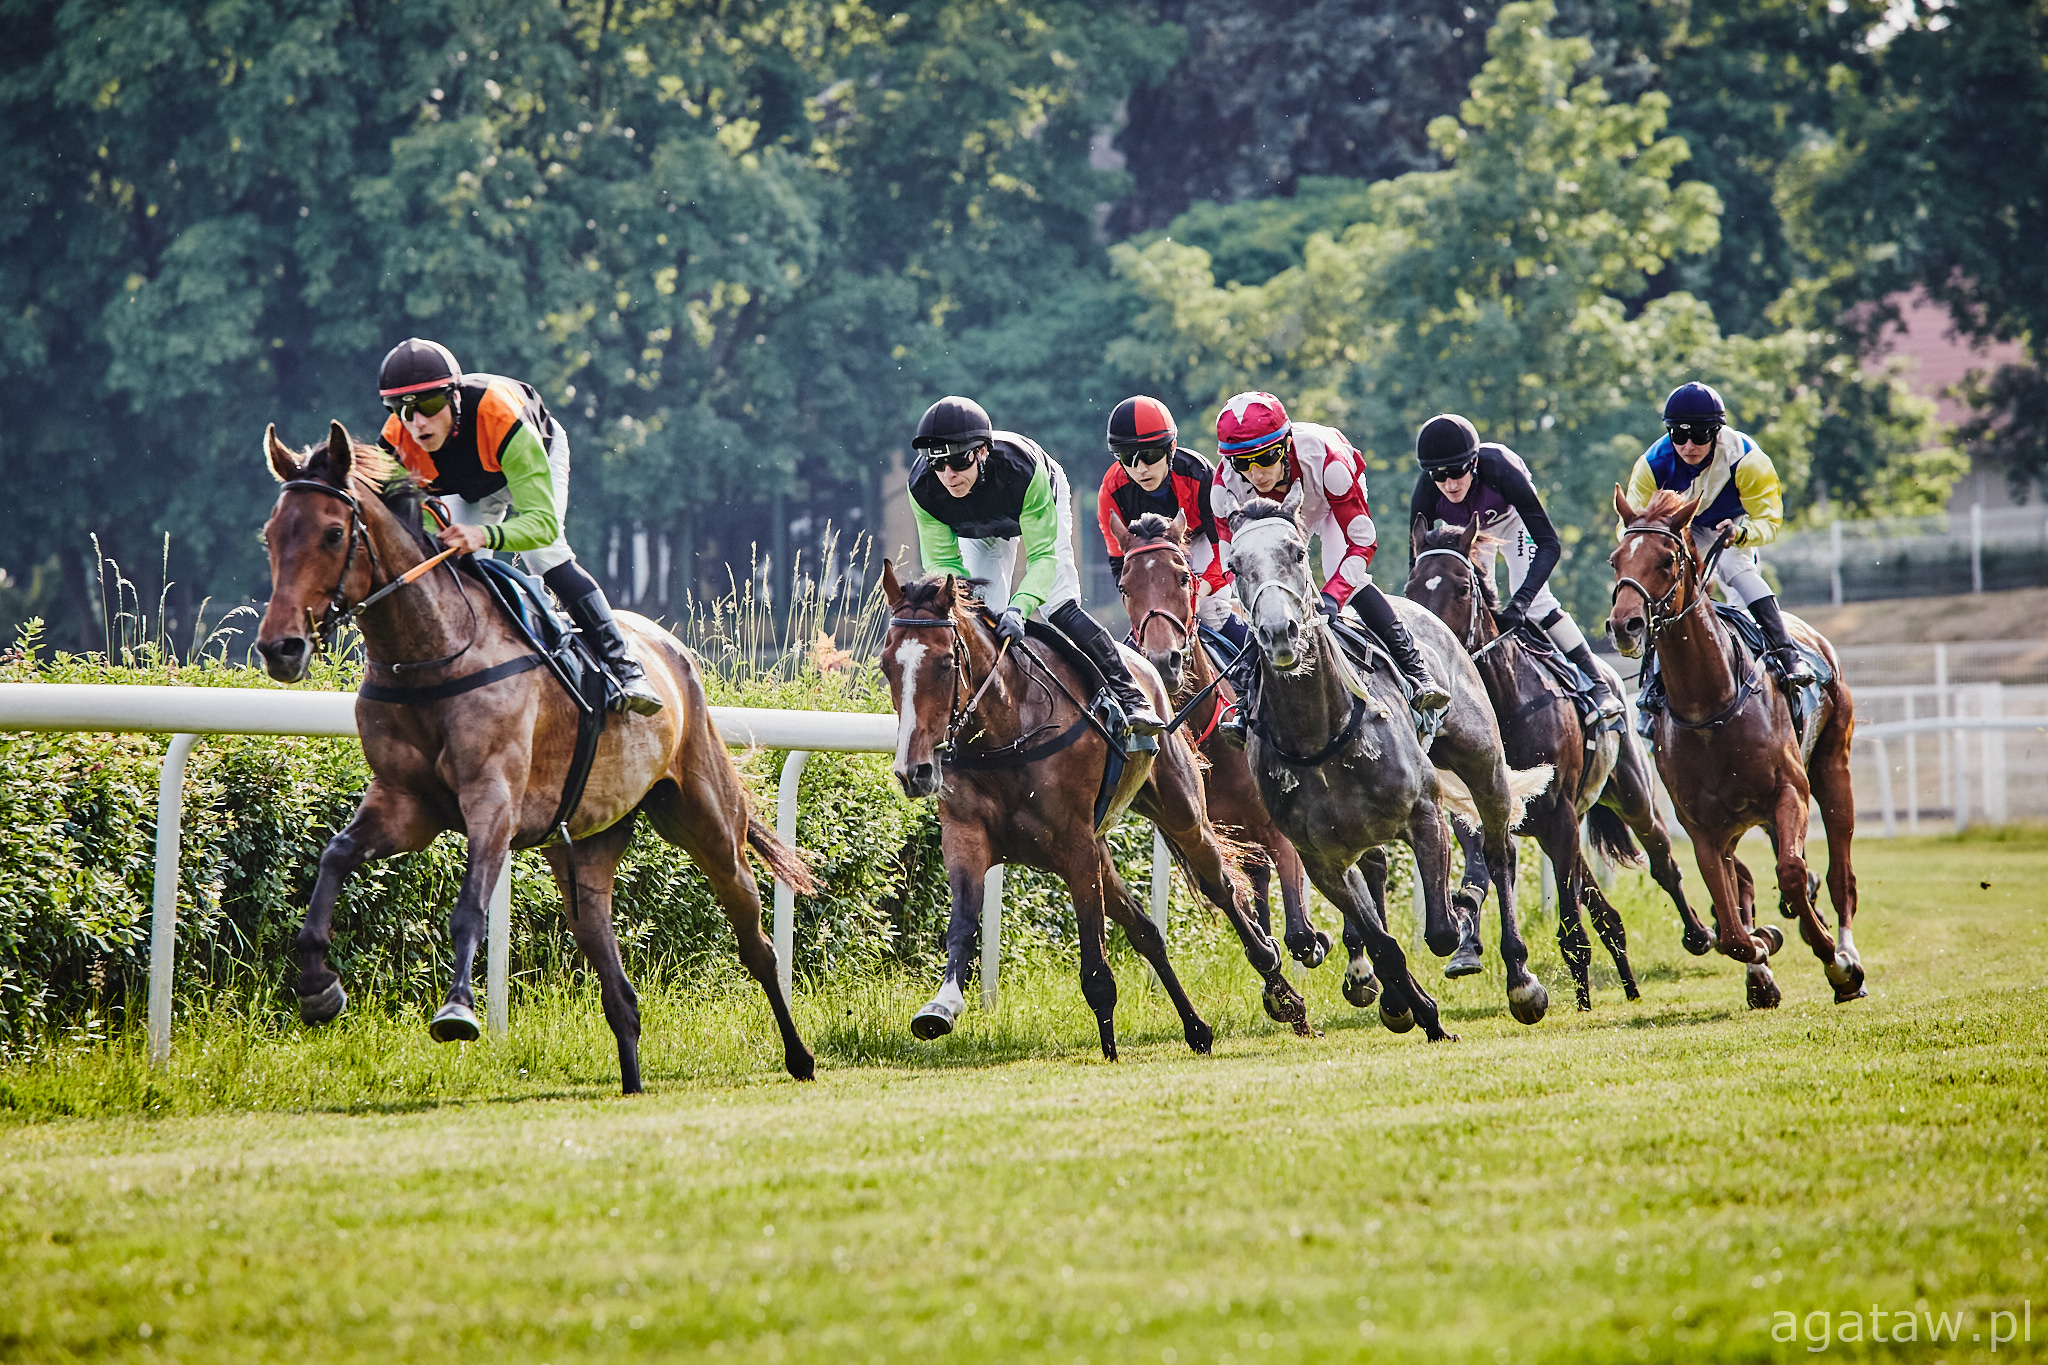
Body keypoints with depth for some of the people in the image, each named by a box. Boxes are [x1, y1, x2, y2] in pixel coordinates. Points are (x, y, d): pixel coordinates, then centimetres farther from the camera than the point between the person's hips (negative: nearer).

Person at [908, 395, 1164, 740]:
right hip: (978, 529, 3)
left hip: (1044, 502, -3)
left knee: (1060, 608, -14)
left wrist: (1019, 608, -56)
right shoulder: (922, 489, -37)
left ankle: (1129, 696, -7)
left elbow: (1043, 555, -41)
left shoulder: (1023, 467, -46)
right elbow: (942, 561, -26)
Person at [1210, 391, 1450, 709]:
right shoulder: (1227, 488, -36)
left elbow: (1363, 541, -39)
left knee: (1351, 582, -23)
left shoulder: (1323, 459, -46)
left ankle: (1415, 669, -13)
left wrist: (1330, 599, -51)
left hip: (1333, 504, -3)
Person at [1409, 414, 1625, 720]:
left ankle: (1598, 685, -12)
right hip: (1463, 530, 3)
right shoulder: (1426, 493, -34)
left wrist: (1520, 601, -54)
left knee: (1536, 602, -17)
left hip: (1511, 519, -3)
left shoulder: (1500, 469, -43)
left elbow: (1549, 544, -43)